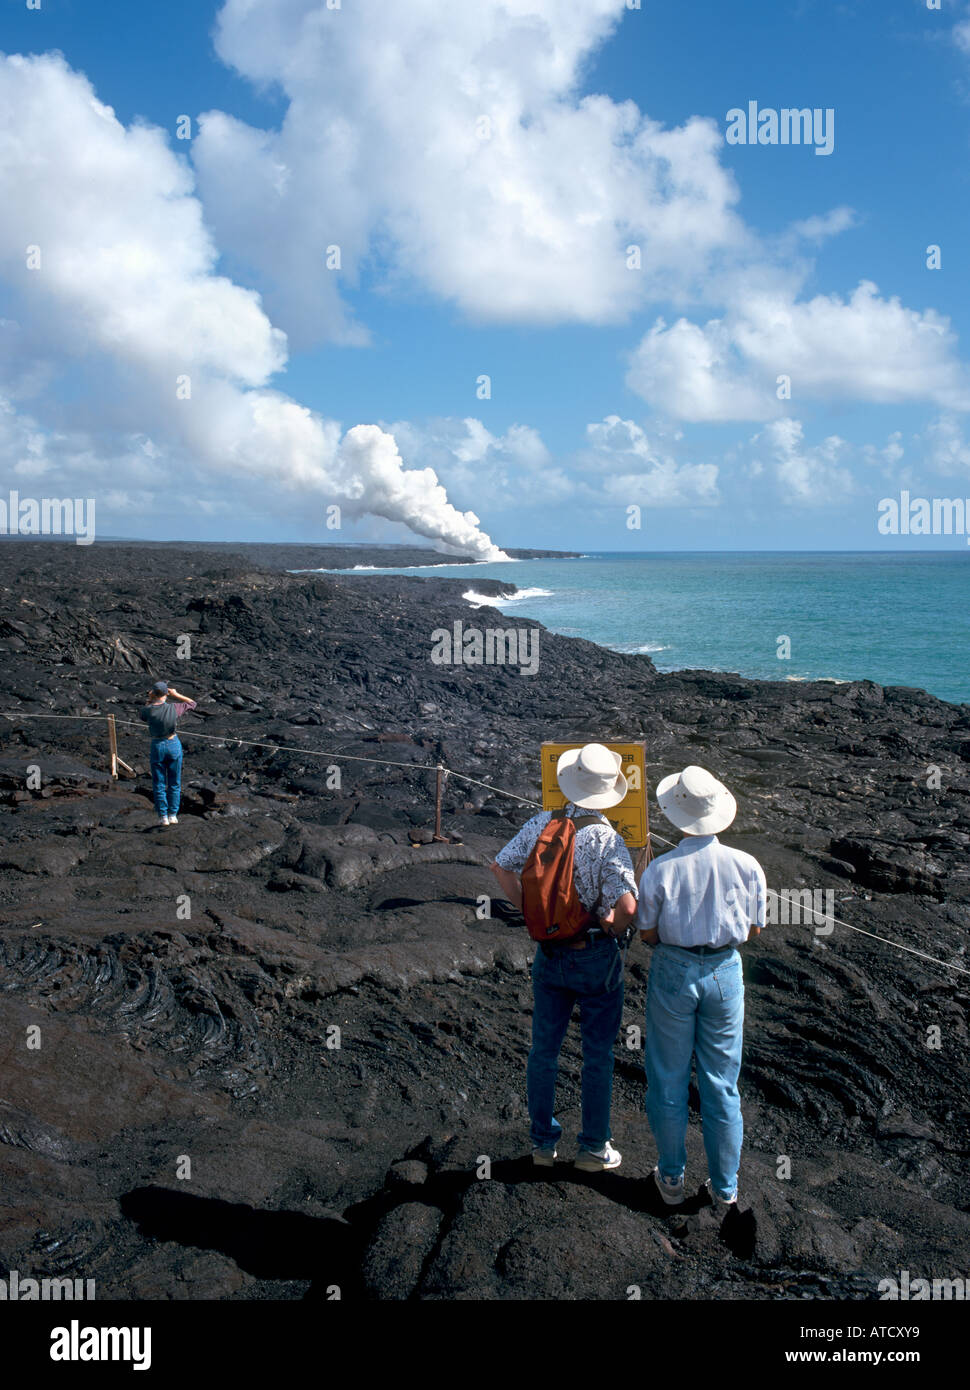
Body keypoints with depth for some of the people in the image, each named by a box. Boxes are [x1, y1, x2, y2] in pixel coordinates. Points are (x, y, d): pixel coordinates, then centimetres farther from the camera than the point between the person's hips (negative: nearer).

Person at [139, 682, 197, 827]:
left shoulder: (148, 710, -13)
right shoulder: (174, 709, -12)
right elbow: (192, 703, 6)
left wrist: (149, 700, 8)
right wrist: (176, 695, 5)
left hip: (157, 746, 0)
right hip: (173, 745, 0)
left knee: (159, 784, 10)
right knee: (174, 783, 13)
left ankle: (163, 816, 11)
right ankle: (173, 815, 14)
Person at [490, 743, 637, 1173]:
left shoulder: (541, 824, -7)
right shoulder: (608, 840, -21)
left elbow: (501, 867, 3)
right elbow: (626, 906, -30)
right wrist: (613, 930, -9)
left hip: (548, 954, 4)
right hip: (595, 958, -4)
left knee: (543, 1048, 16)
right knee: (597, 1055, 11)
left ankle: (543, 1141, 28)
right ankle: (593, 1148, 22)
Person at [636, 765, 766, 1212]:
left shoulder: (660, 870, -17)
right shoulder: (747, 866, -11)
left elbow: (647, 933, -6)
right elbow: (754, 929, 2)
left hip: (674, 973, -2)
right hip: (725, 973, 2)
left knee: (668, 1081, 14)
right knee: (722, 1084, 14)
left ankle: (672, 1178, 27)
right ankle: (725, 1187, 25)